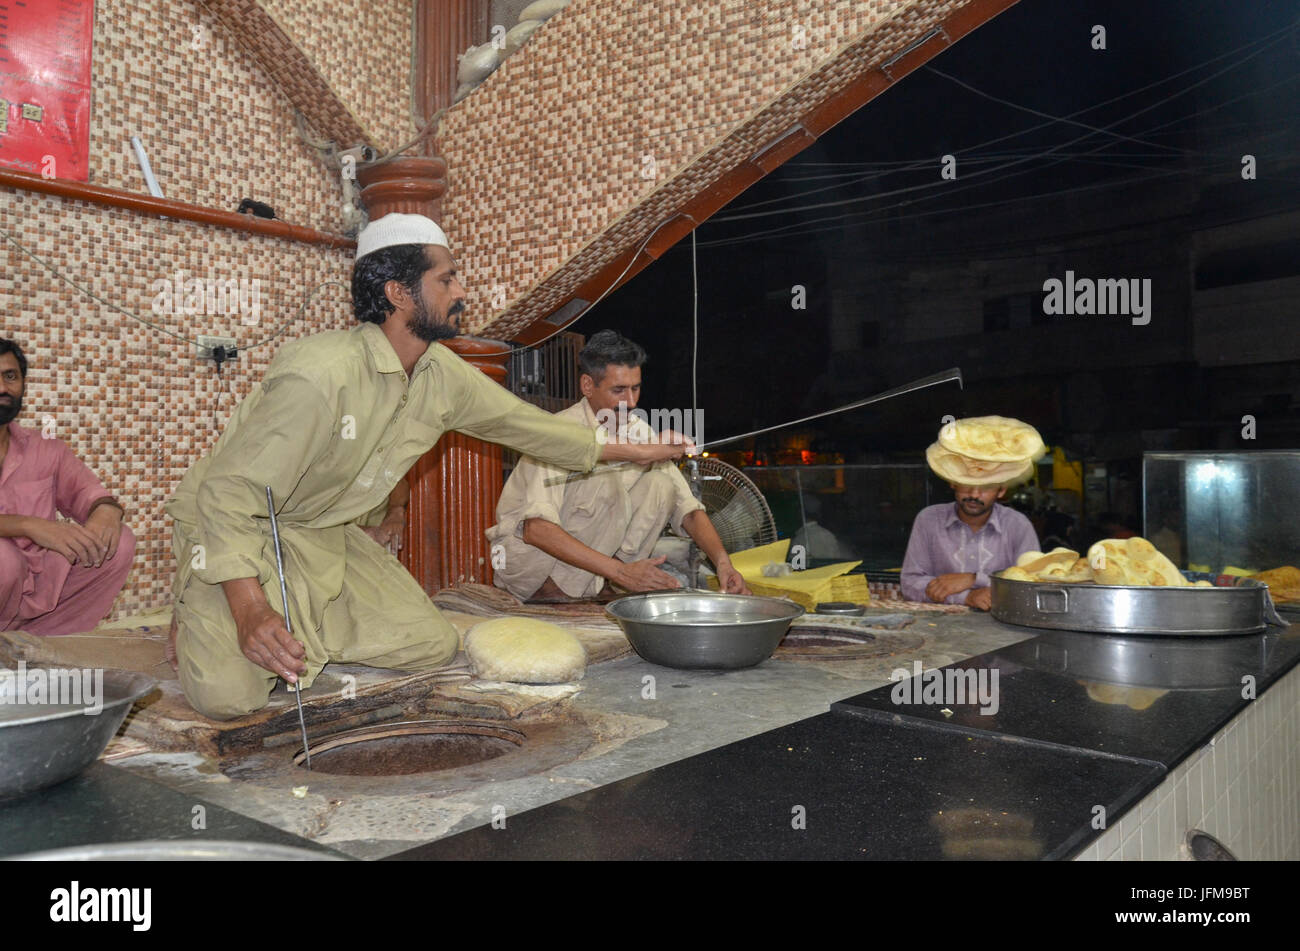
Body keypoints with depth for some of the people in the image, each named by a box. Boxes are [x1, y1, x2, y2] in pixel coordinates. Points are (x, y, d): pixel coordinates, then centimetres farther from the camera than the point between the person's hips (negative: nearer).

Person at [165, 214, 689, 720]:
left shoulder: (443, 376, -7)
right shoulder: (319, 374, -32)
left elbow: (523, 423, 7)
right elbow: (229, 491, -31)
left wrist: (634, 451, 13)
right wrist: (250, 613, -44)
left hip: (329, 537, 7)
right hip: (238, 532, -6)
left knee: (433, 645, -4)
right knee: (229, 694, -24)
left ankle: (297, 632, 14)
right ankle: (201, 629, 11)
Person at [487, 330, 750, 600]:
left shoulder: (639, 433, -2)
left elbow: (688, 508, -4)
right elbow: (536, 529, -35)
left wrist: (723, 563, -22)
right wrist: (620, 571, -39)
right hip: (525, 553, -6)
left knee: (661, 484, -11)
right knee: (607, 486, -28)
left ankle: (601, 588, -13)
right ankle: (555, 595, -19)